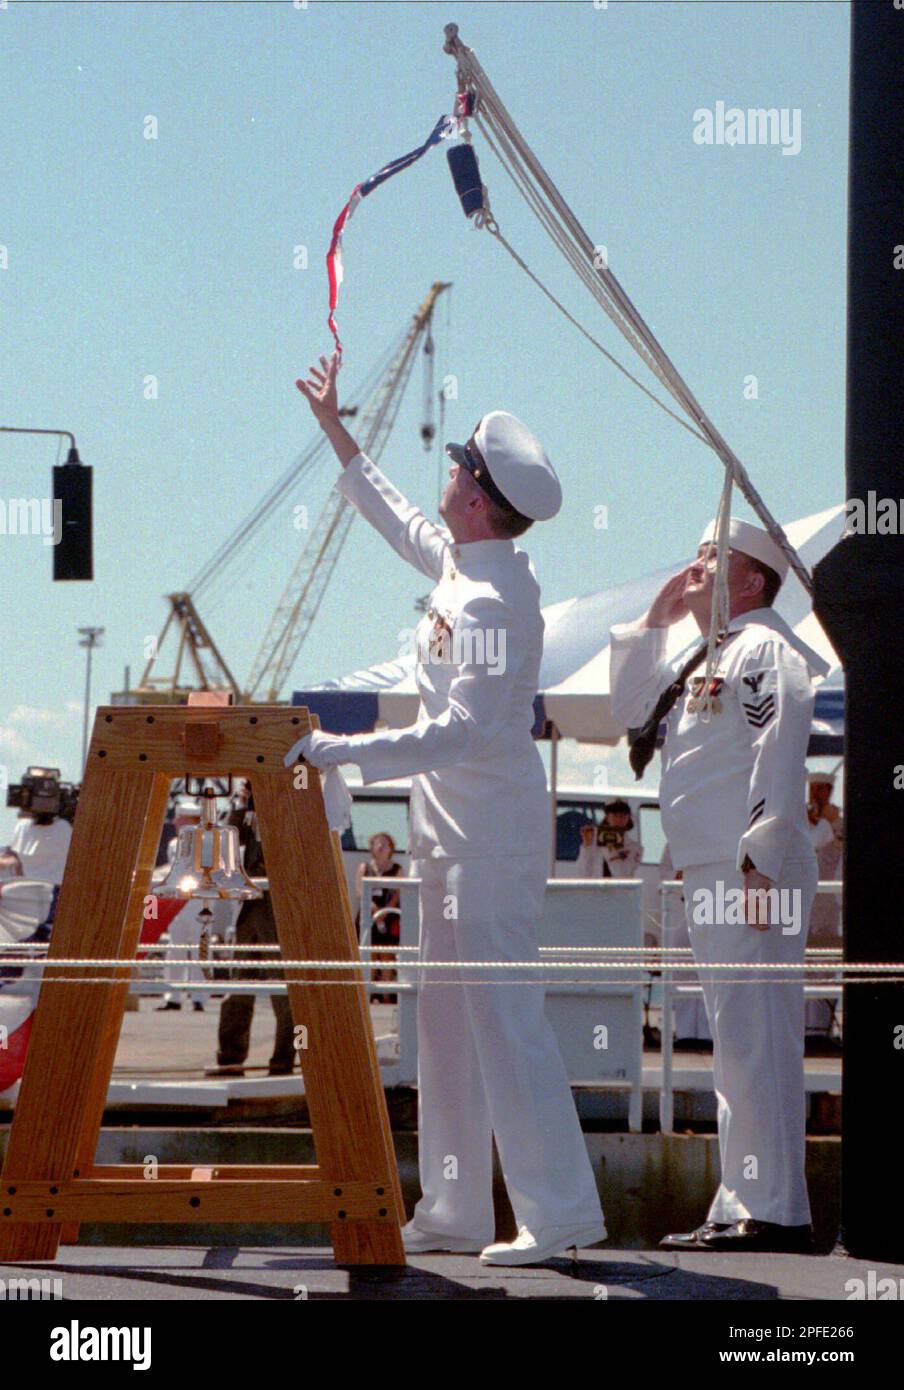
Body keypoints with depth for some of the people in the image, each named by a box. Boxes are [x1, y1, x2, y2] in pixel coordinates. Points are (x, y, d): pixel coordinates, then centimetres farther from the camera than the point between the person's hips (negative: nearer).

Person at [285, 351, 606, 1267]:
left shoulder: (494, 601, -20)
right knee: (447, 1021, 12)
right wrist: (335, 430, 36)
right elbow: (397, 519, 31)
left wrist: (340, 751, -25)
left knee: (503, 1017, -10)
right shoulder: (459, 566, 9)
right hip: (453, 831, 10)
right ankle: (454, 1213, 18)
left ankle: (559, 1212, -8)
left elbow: (466, 731, -26)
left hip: (491, 836, -10)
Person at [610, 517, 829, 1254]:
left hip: (749, 870, -10)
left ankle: (776, 1211, -12)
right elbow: (632, 707, 32)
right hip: (710, 875, 10)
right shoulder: (706, 656, 22)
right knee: (737, 1046, 11)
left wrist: (761, 865, -23)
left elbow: (780, 759, -18)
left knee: (756, 1040, -12)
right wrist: (654, 622, 21)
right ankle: (744, 1204, 16)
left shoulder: (765, 649, -9)